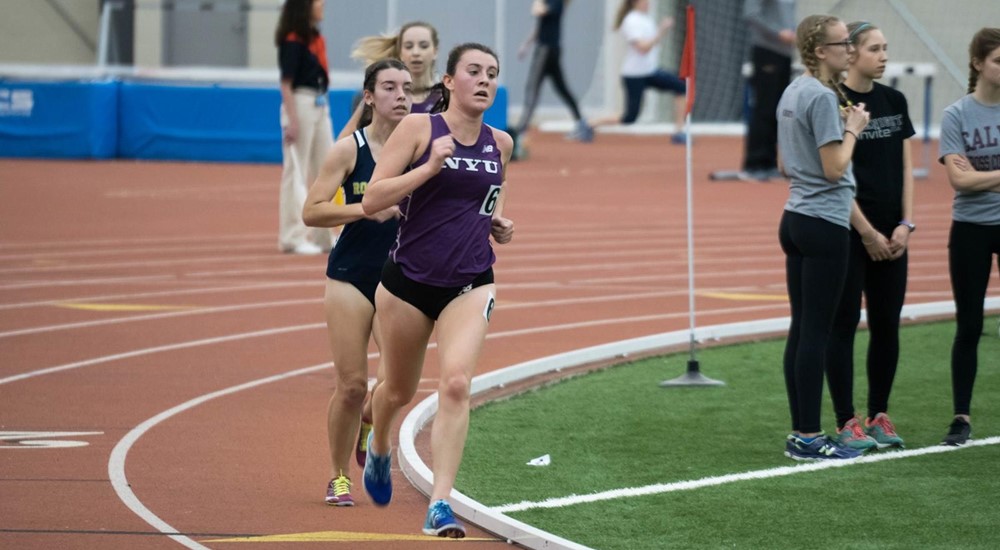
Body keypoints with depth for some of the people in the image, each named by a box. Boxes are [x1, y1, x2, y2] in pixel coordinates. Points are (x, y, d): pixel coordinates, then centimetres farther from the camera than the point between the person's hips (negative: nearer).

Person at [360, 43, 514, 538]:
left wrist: (499, 222, 6)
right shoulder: (417, 129, -9)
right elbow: (372, 200, -15)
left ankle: (440, 505, -22)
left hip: (470, 284, 2)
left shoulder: (500, 143, 5)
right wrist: (431, 166, -24)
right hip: (408, 280, -2)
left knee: (455, 384, -20)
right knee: (399, 390, 16)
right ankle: (379, 449, 52)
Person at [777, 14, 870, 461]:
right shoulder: (822, 97, -16)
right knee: (817, 331, -5)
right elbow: (835, 168, -20)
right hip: (824, 224, -10)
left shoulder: (792, 93, 13)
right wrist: (853, 130, -5)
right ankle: (809, 439, -3)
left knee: (801, 328, 10)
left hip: (796, 219, 10)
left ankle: (801, 432, 13)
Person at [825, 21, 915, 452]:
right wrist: (867, 232, -12)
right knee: (843, 324, -1)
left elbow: (905, 168, 11)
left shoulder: (894, 101, 10)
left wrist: (905, 224, -1)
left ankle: (879, 416, 17)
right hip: (850, 232, -6)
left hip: (892, 234, 6)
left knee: (887, 324, 8)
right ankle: (846, 422, 2)